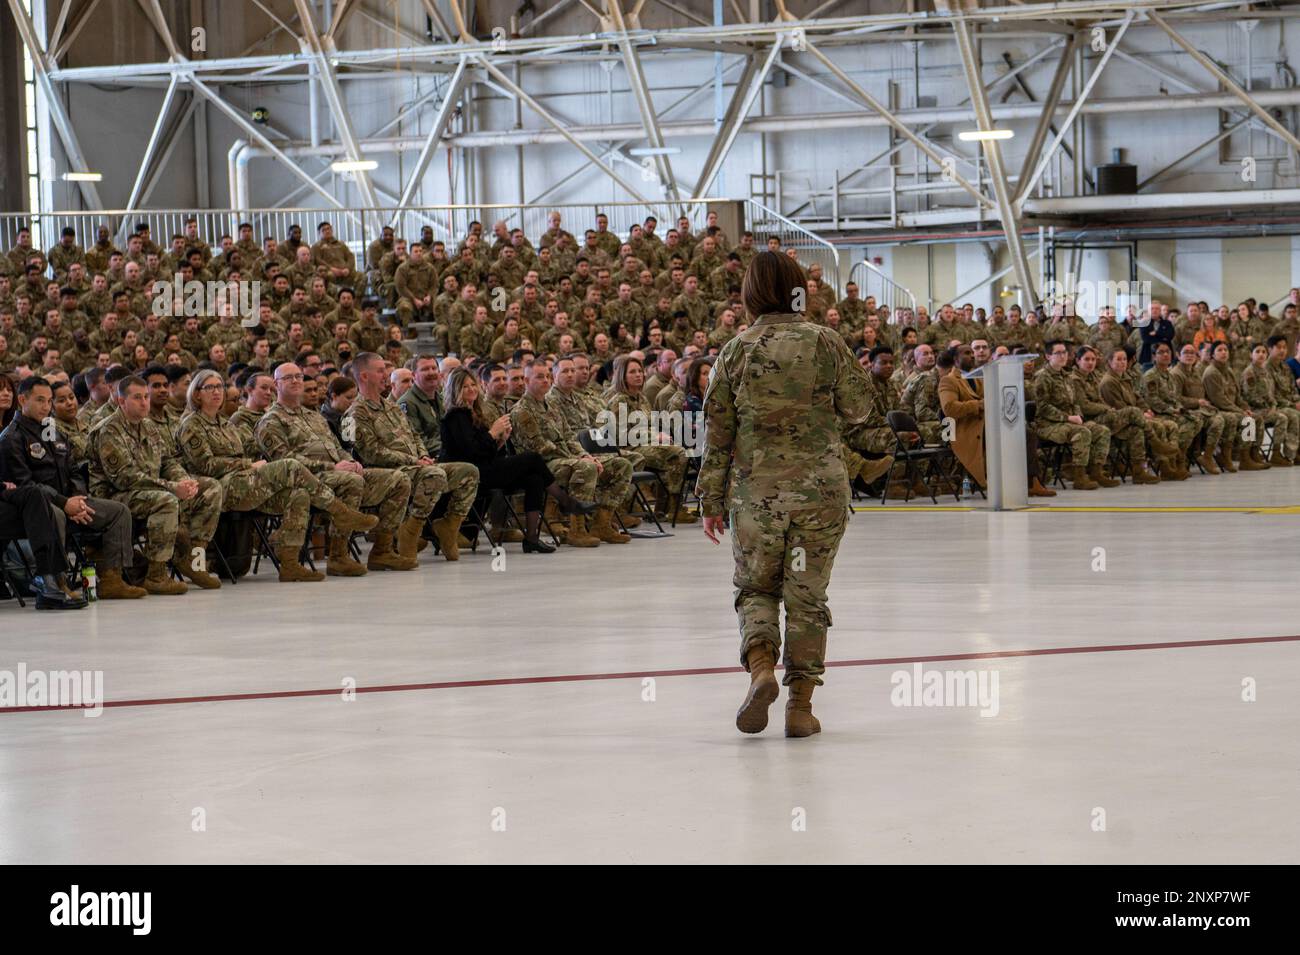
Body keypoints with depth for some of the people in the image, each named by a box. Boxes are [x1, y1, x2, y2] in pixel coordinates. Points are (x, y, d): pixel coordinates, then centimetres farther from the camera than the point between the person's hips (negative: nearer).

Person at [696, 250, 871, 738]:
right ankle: (800, 704, 6)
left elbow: (717, 431, 0)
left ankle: (760, 666, -10)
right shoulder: (826, 342, -2)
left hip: (755, 491, 0)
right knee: (807, 596, 8)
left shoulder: (736, 351, -2)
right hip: (820, 488, 0)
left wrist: (712, 499, 5)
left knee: (755, 588, 16)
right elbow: (858, 406, 3)